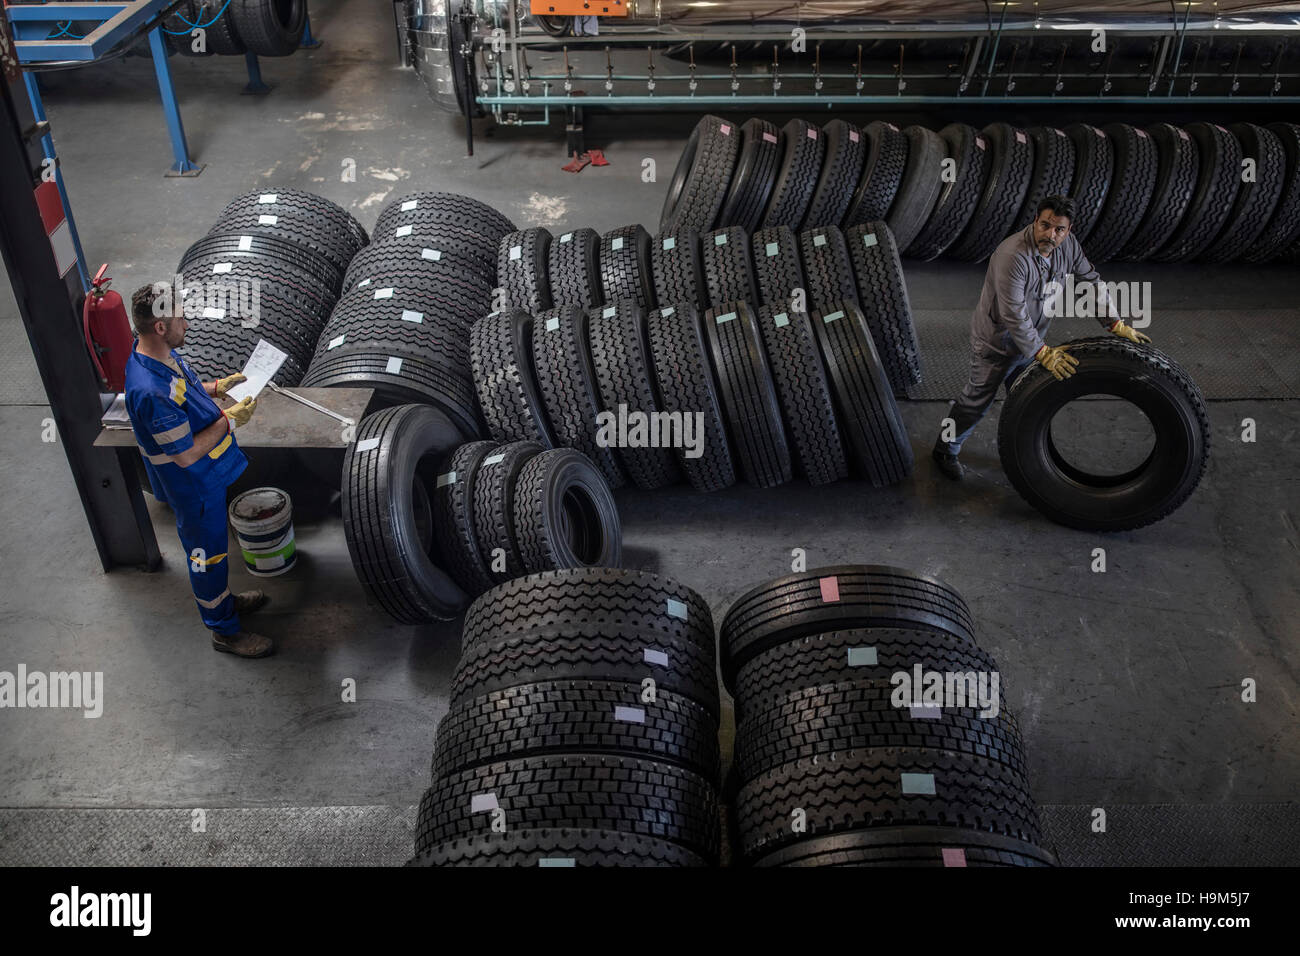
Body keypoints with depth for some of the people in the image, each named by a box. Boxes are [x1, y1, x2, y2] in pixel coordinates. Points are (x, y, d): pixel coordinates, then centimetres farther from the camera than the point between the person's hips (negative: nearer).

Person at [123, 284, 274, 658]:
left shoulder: (162, 354, -7)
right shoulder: (150, 391, -37)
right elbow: (186, 455, -30)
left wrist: (217, 387, 3)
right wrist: (229, 420, -23)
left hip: (207, 476, 9)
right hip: (193, 487, -9)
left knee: (213, 546, 28)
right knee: (207, 553, 11)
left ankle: (222, 599, 51)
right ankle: (224, 630, 30)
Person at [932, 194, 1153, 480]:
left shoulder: (1068, 246, -9)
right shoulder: (1013, 256, -33)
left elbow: (1091, 282, 3)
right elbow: (1014, 316, -34)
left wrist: (1117, 325, -3)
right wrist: (1044, 353, -33)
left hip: (1031, 339, 7)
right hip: (996, 343, -7)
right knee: (977, 400, 6)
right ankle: (945, 450, 25)